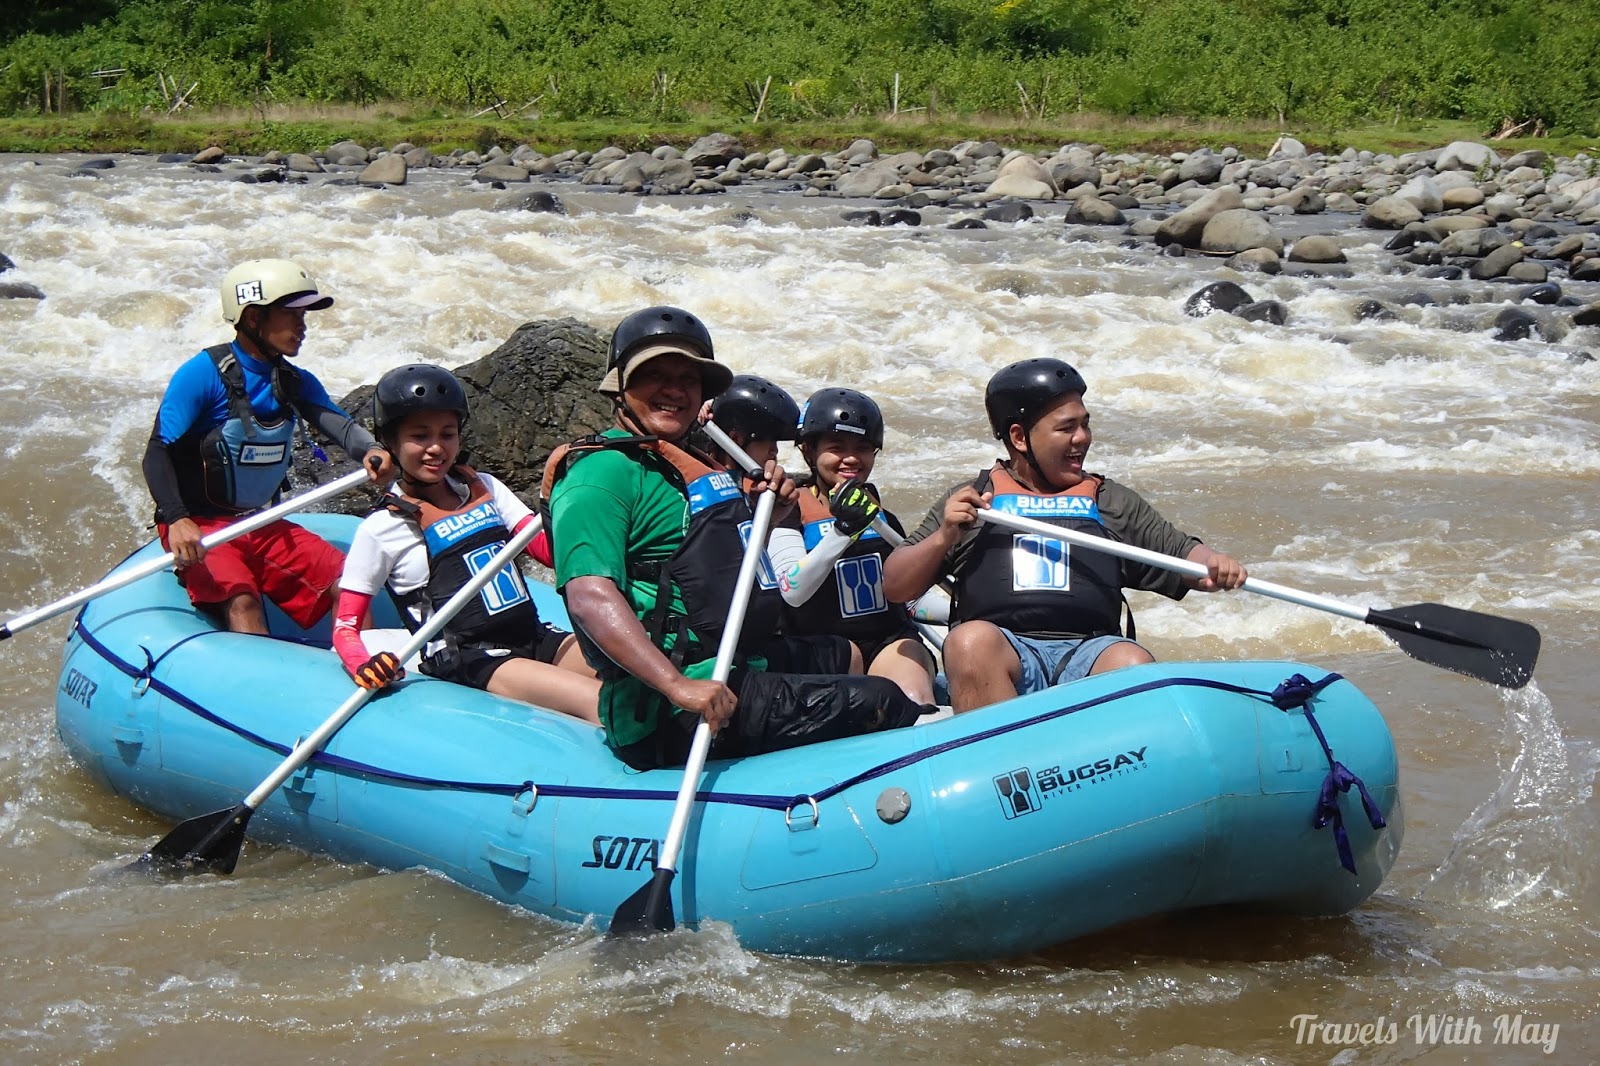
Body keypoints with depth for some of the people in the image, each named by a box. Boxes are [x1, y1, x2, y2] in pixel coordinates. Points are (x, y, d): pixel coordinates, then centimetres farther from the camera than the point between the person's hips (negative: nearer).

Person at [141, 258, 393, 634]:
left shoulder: (297, 383, 7)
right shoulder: (203, 373, -13)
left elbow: (335, 422, -13)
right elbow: (157, 454, -17)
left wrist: (369, 451, -37)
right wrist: (177, 520, -34)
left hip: (262, 525, 7)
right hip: (197, 525, -7)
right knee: (242, 601, -31)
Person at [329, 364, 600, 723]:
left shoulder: (484, 489, 15)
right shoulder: (381, 529, 0)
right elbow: (345, 626, 1)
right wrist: (363, 666, -22)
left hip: (534, 640, 6)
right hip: (470, 664, -6)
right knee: (606, 706, -30)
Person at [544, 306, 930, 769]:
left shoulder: (694, 466, 20)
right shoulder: (604, 471, -11)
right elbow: (589, 596, -25)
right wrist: (680, 688, -35)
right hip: (669, 718, -11)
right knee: (878, 703, -15)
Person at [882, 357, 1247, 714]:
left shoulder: (1112, 502, 23)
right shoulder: (970, 500, 17)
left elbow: (1182, 554, 18)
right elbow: (894, 587, 15)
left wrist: (1212, 565, -4)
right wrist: (944, 538, -2)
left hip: (1088, 653, 2)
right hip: (1001, 655, -1)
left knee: (1133, 662, -32)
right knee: (973, 641, -36)